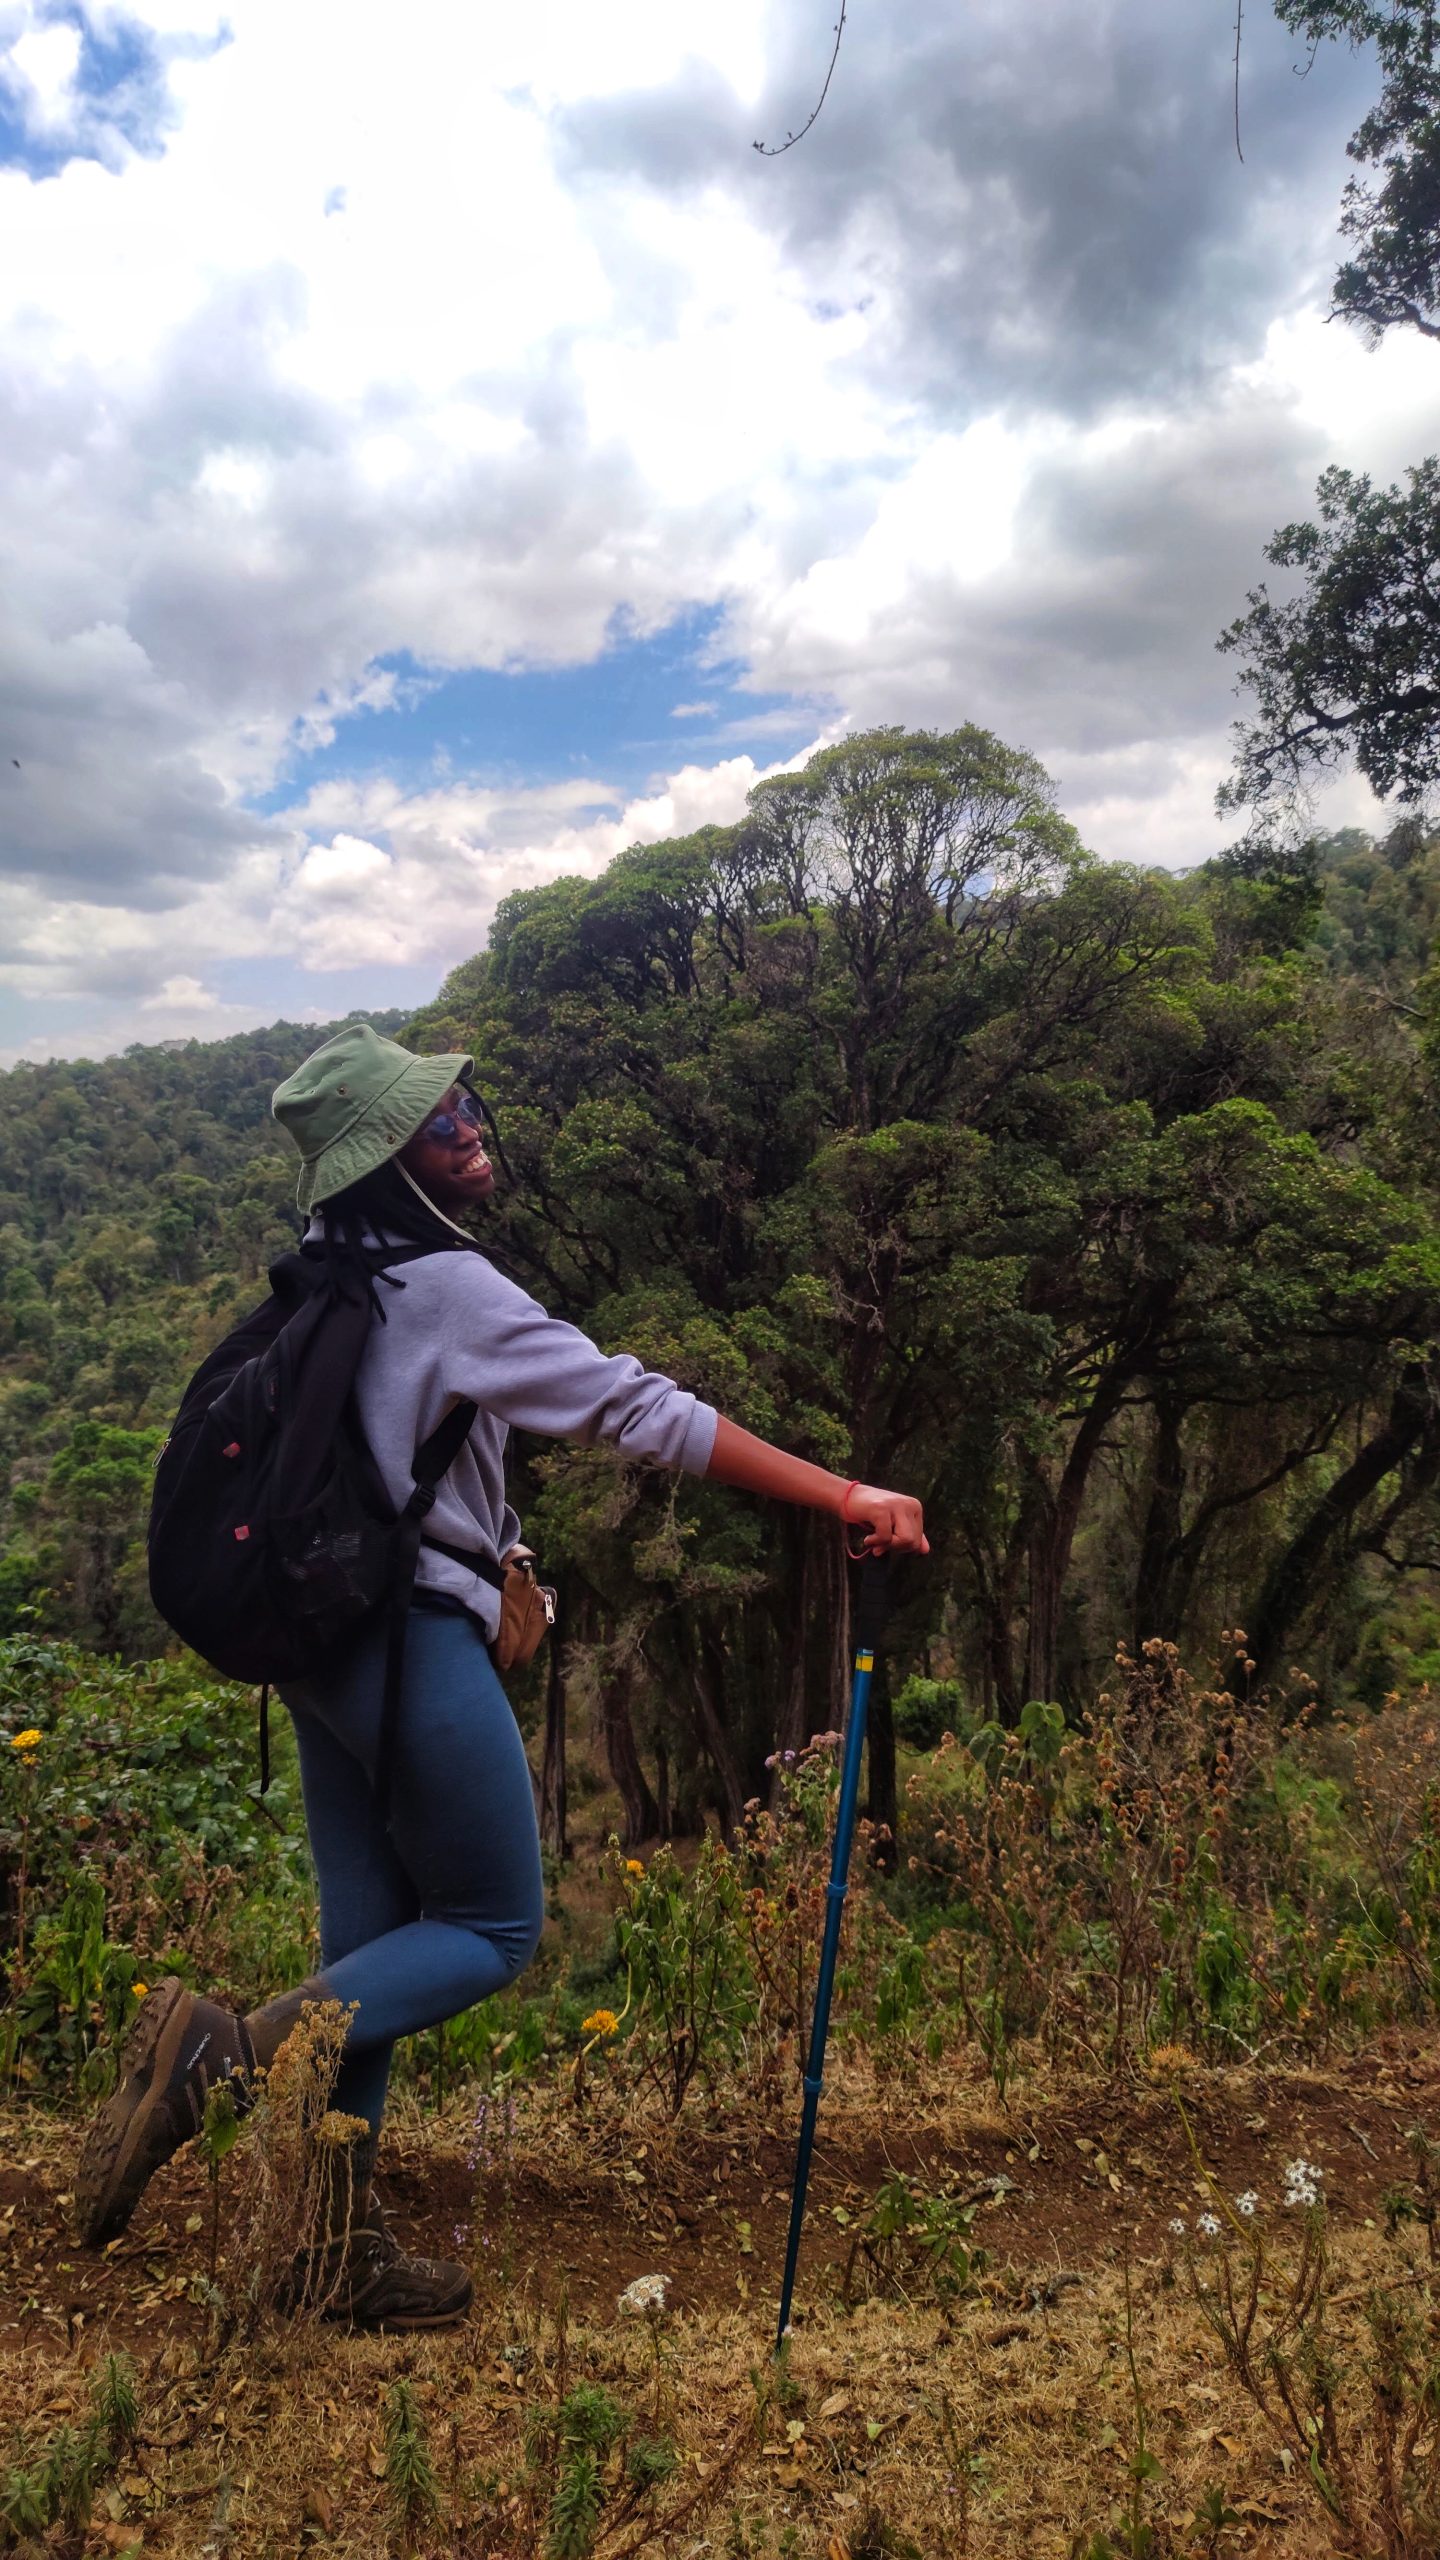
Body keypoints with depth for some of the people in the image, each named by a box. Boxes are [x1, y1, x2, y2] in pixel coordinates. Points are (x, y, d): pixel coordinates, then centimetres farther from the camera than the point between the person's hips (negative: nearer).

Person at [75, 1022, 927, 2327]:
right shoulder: (448, 1288, -16)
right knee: (495, 1930, 5)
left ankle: (344, 2243, 22)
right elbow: (641, 1411, -21)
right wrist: (844, 1497, -21)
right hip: (413, 1643, -8)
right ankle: (231, 2051, -8)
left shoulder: (330, 1282, 9)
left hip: (322, 1639, 8)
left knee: (374, 1940, 14)